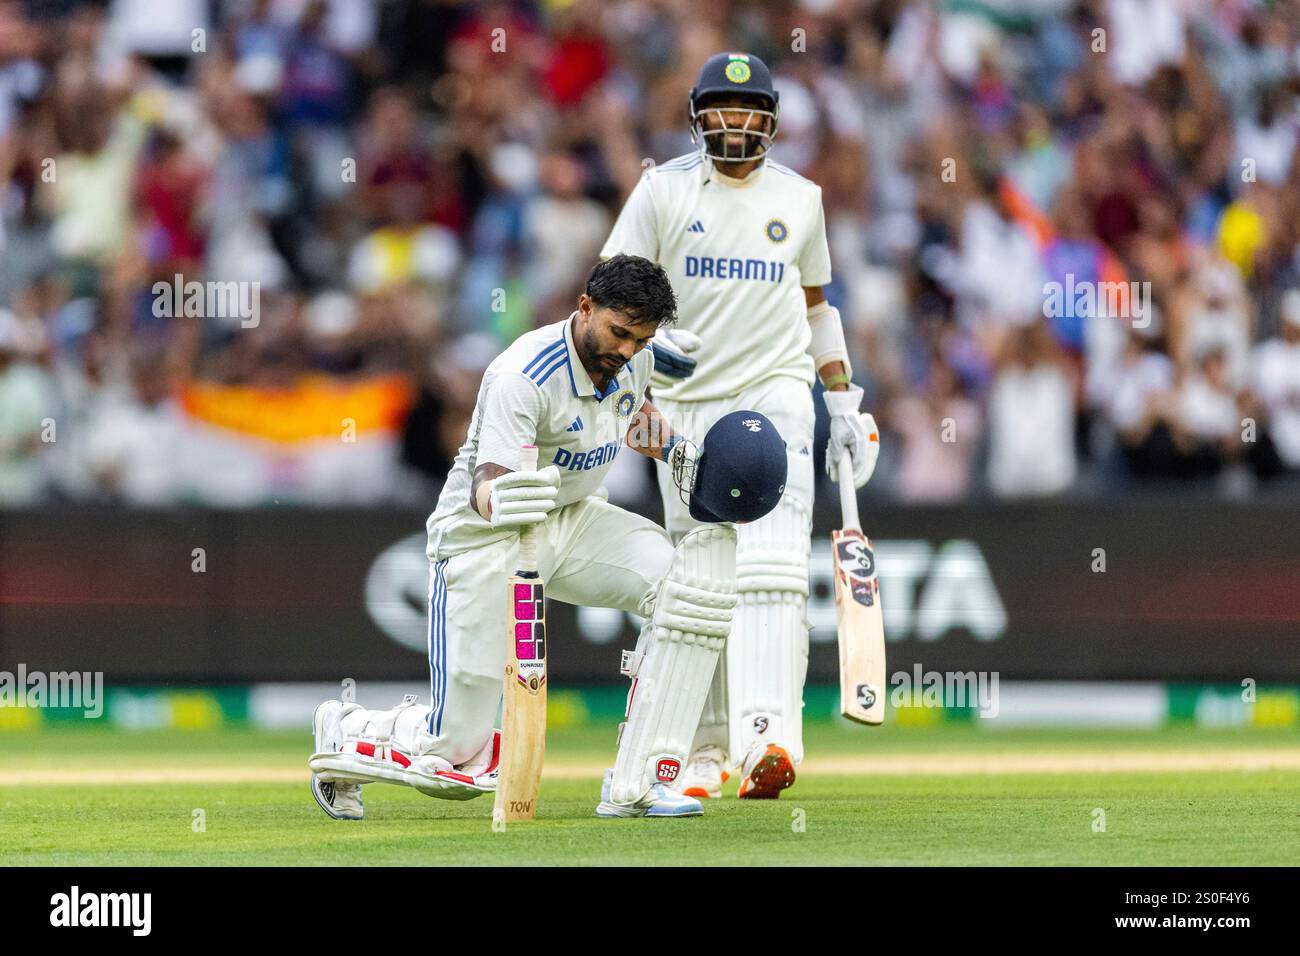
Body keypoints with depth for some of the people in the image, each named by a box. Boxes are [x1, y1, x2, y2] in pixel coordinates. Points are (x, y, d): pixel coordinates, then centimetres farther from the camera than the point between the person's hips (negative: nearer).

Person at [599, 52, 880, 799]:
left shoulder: (800, 199, 11)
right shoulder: (664, 191, 3)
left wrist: (845, 403, 15)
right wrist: (649, 339, -21)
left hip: (774, 393, 0)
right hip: (685, 402, 0)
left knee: (771, 563, -18)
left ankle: (769, 736, -31)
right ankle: (706, 752, 14)